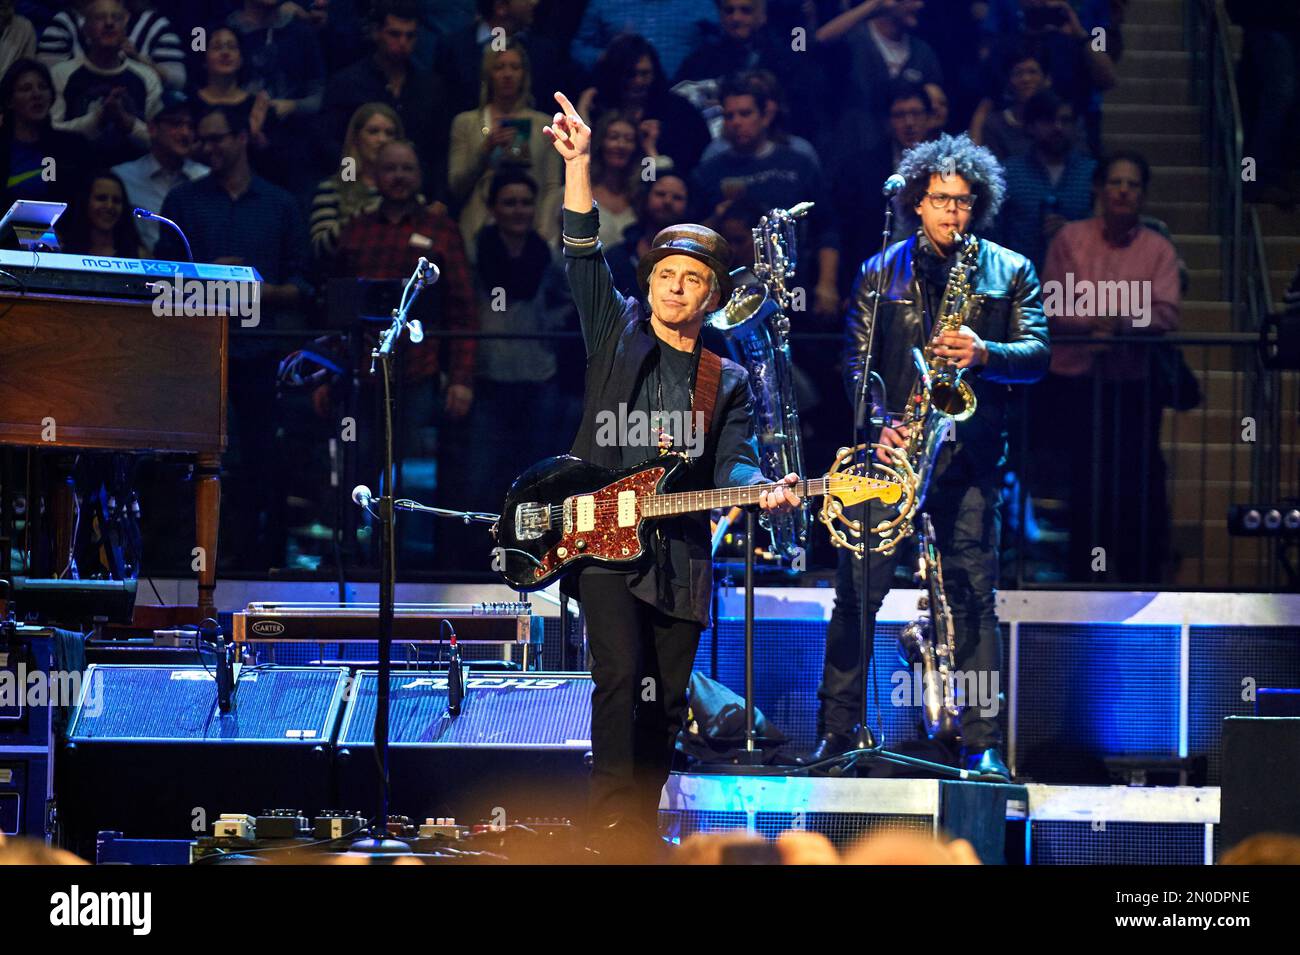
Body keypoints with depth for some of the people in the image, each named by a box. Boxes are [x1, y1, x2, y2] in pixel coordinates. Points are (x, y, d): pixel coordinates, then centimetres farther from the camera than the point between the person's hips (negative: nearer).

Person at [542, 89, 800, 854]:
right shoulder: (617, 331, 9)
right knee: (622, 679, -18)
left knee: (667, 704, 6)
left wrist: (761, 491, -22)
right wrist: (579, 165, -15)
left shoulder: (730, 383, 13)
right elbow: (583, 254, -2)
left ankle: (642, 832, 18)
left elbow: (734, 463, 2)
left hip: (681, 553, 3)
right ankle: (613, 833, -17)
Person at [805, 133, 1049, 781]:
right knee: (857, 593, -2)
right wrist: (881, 420, -11)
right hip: (892, 449, 1)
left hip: (968, 454, -1)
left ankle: (982, 744, -1)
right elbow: (855, 359, 6)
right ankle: (836, 733, 3)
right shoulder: (881, 272, 12)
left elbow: (1037, 355, 1)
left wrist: (984, 354, -19)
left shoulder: (1010, 272, 10)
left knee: (973, 597, -3)